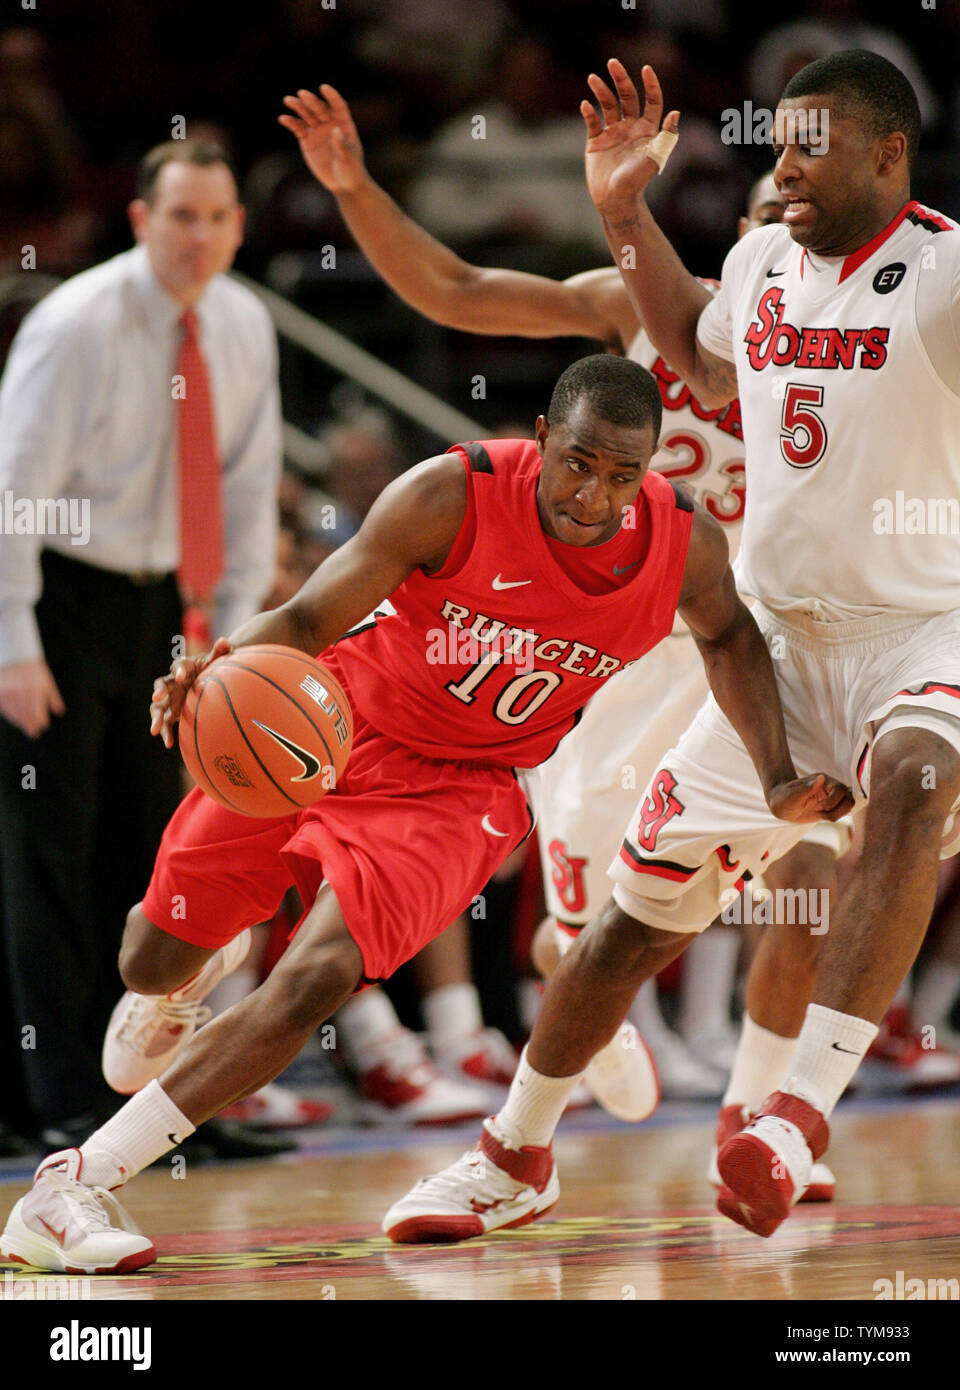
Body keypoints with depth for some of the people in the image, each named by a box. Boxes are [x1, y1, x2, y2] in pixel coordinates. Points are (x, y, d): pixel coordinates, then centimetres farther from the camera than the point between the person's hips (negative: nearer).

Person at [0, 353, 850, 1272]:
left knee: (312, 986, -21)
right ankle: (207, 964, 50)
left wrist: (776, 781, 5)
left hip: (456, 787, 0)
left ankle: (77, 1183, -15)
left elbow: (726, 634, 10)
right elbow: (309, 619, -21)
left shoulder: (686, 546, -15)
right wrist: (226, 663, -42)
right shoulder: (452, 497, -25)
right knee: (153, 965, 8)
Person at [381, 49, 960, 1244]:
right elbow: (708, 370, 27)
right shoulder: (762, 262, 5)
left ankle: (805, 1109, -45)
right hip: (778, 636, 6)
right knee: (640, 910, 8)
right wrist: (624, 215, 19)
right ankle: (514, 1156, 27)